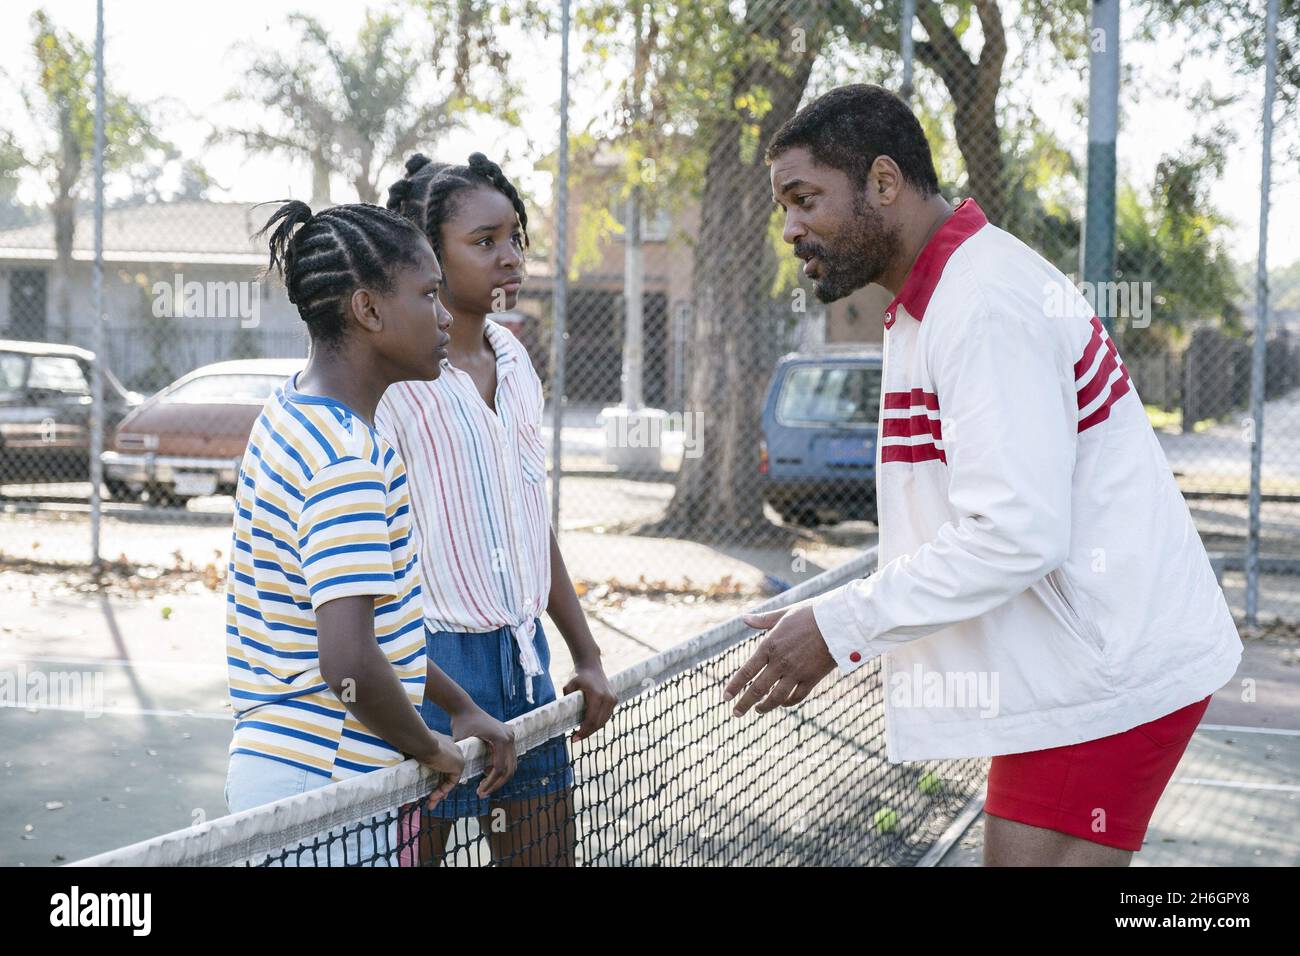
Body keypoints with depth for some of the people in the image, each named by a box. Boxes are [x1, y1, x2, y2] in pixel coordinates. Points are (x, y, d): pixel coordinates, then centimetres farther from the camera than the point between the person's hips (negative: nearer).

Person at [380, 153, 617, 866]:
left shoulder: (512, 358, 11)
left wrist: (585, 655, 17)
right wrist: (449, 707, -20)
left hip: (524, 654, 7)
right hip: (431, 658, -7)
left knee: (546, 851, 12)